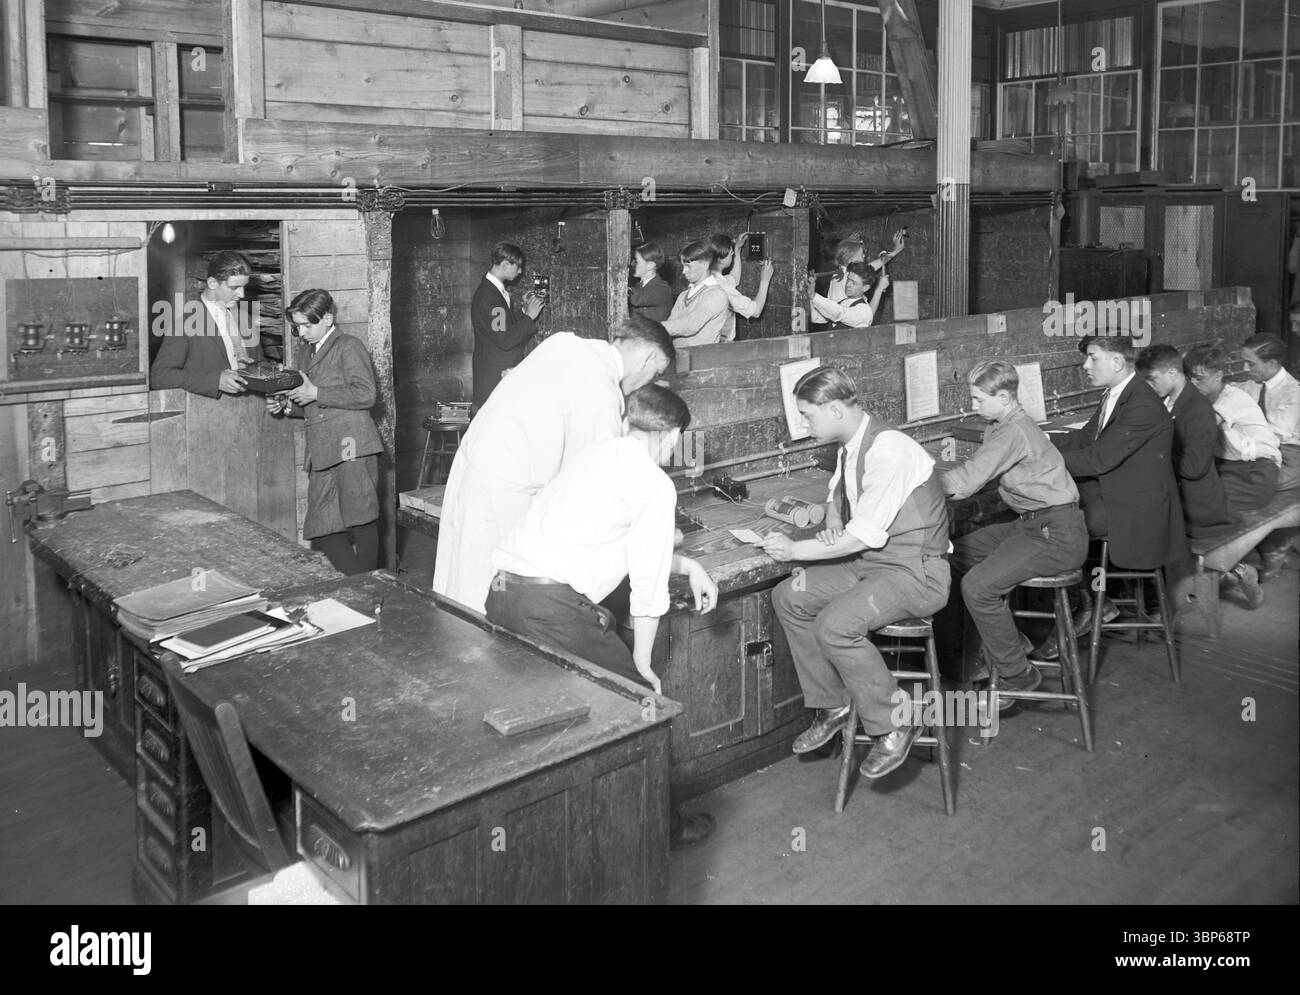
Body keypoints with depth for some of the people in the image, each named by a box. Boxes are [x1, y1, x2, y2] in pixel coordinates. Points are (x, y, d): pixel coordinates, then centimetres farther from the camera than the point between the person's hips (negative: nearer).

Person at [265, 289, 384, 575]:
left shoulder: (348, 346, -3)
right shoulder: (315, 352, 23)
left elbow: (365, 394, -15)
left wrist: (316, 394, -14)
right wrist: (287, 405, 14)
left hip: (351, 447, -8)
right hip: (324, 454, 9)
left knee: (361, 523, -4)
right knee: (324, 531, 4)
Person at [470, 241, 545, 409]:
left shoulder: (498, 290, 11)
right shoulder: (488, 297, -21)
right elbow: (504, 341, -24)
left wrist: (524, 310, 8)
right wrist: (528, 316, -16)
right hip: (496, 376, -9)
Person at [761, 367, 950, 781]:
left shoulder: (889, 450, -23)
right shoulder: (852, 445, 5)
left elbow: (865, 535, -24)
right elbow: (837, 493, 26)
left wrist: (796, 549, -15)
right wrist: (833, 523, 2)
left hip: (915, 572, -10)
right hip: (870, 561, 10)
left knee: (835, 625, -29)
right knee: (788, 598, 2)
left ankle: (895, 724, -9)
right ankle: (831, 704, 12)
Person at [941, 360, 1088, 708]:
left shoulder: (1014, 432, -21)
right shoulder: (1001, 426, 11)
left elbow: (966, 482, -23)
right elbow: (975, 473, 9)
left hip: (1057, 534, -11)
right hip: (1032, 524, 11)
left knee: (977, 586, -20)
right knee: (959, 554, 13)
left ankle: (1017, 675, -4)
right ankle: (1007, 642, 22)